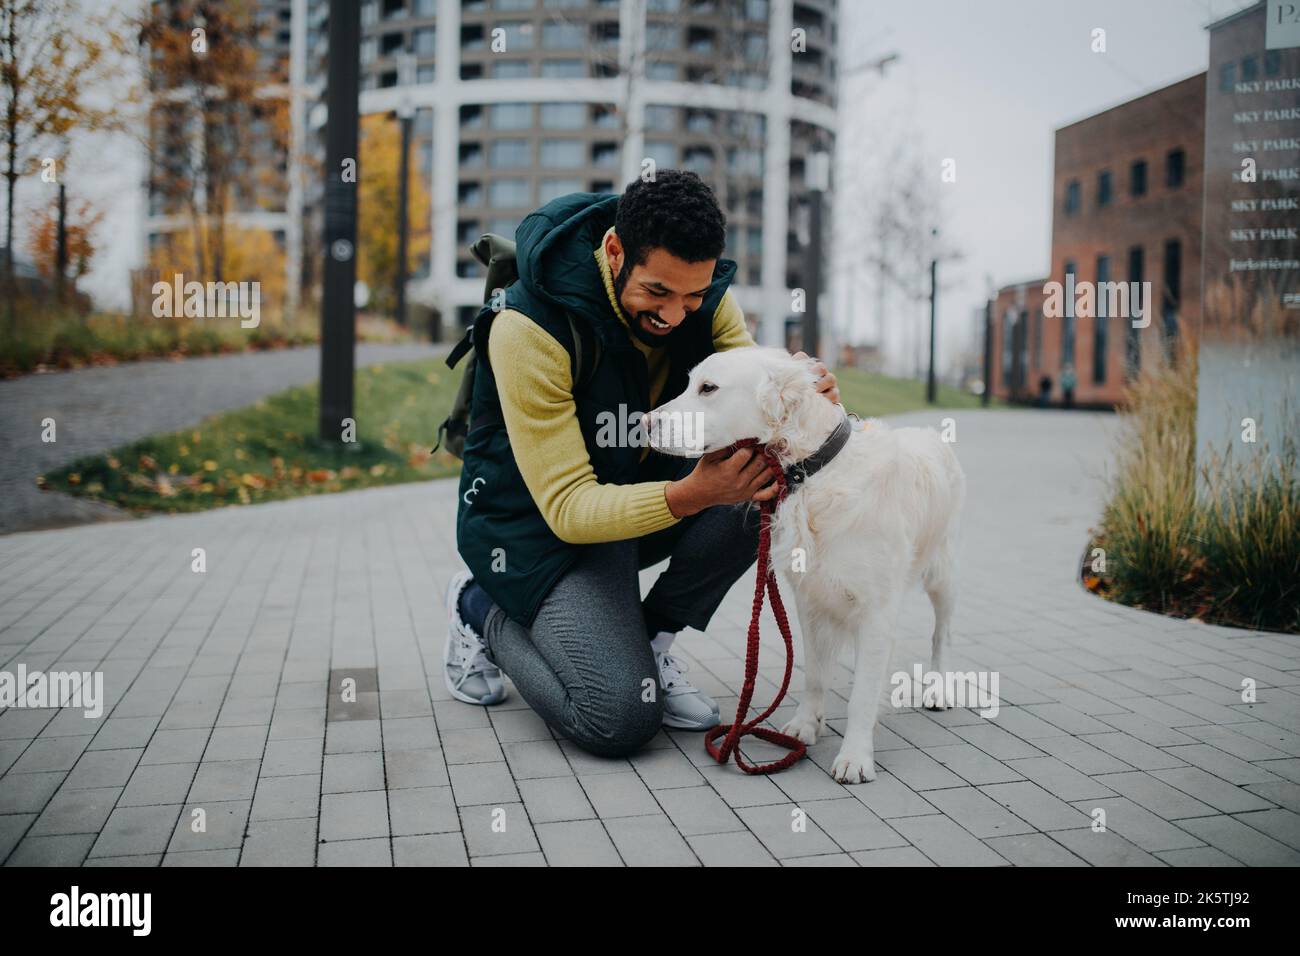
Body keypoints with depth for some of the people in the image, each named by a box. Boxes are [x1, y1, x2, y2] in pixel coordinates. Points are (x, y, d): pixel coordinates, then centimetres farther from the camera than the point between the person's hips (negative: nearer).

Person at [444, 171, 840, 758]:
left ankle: (650, 636, -2)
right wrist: (692, 495, -45)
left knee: (769, 482, -23)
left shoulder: (705, 298, -11)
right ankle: (482, 608, 7)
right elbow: (567, 508, -29)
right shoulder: (529, 328, -28)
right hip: (541, 524, -6)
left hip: (648, 486, 6)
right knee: (621, 718, -22)